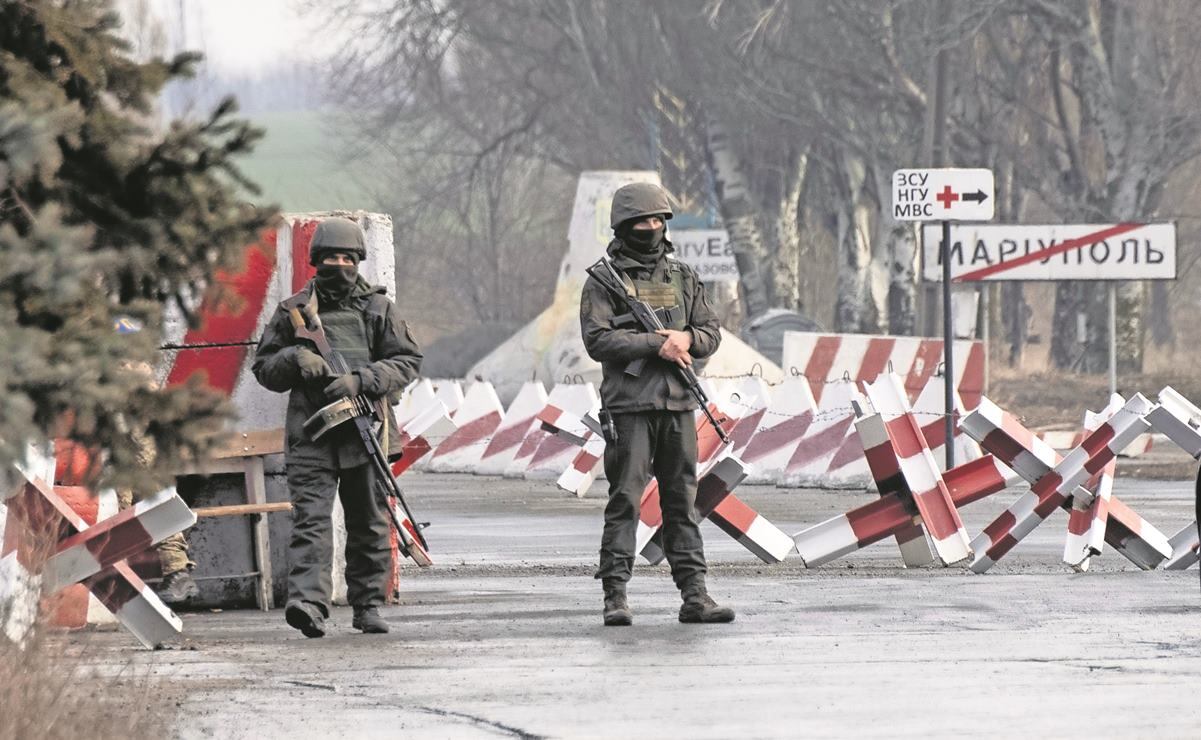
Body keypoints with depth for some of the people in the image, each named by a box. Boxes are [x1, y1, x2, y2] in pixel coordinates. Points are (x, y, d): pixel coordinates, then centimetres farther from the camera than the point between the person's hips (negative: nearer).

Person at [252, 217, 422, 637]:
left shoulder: (378, 309, 9)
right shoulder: (292, 312, 10)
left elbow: (407, 361, 3)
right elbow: (264, 369, 13)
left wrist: (360, 381, -12)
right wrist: (295, 358, -9)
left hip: (365, 433, 1)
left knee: (368, 525, 8)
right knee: (310, 517, -15)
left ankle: (367, 606, 18)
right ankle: (308, 602, -28)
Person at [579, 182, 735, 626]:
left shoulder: (682, 277, 15)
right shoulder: (605, 280, 0)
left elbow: (712, 334, 14)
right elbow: (597, 339, -11)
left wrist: (687, 339, -9)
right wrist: (655, 344, -17)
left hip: (679, 405, 5)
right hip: (629, 406, -5)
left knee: (683, 501, 6)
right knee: (625, 501, -6)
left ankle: (694, 594, 6)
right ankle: (615, 596, -5)